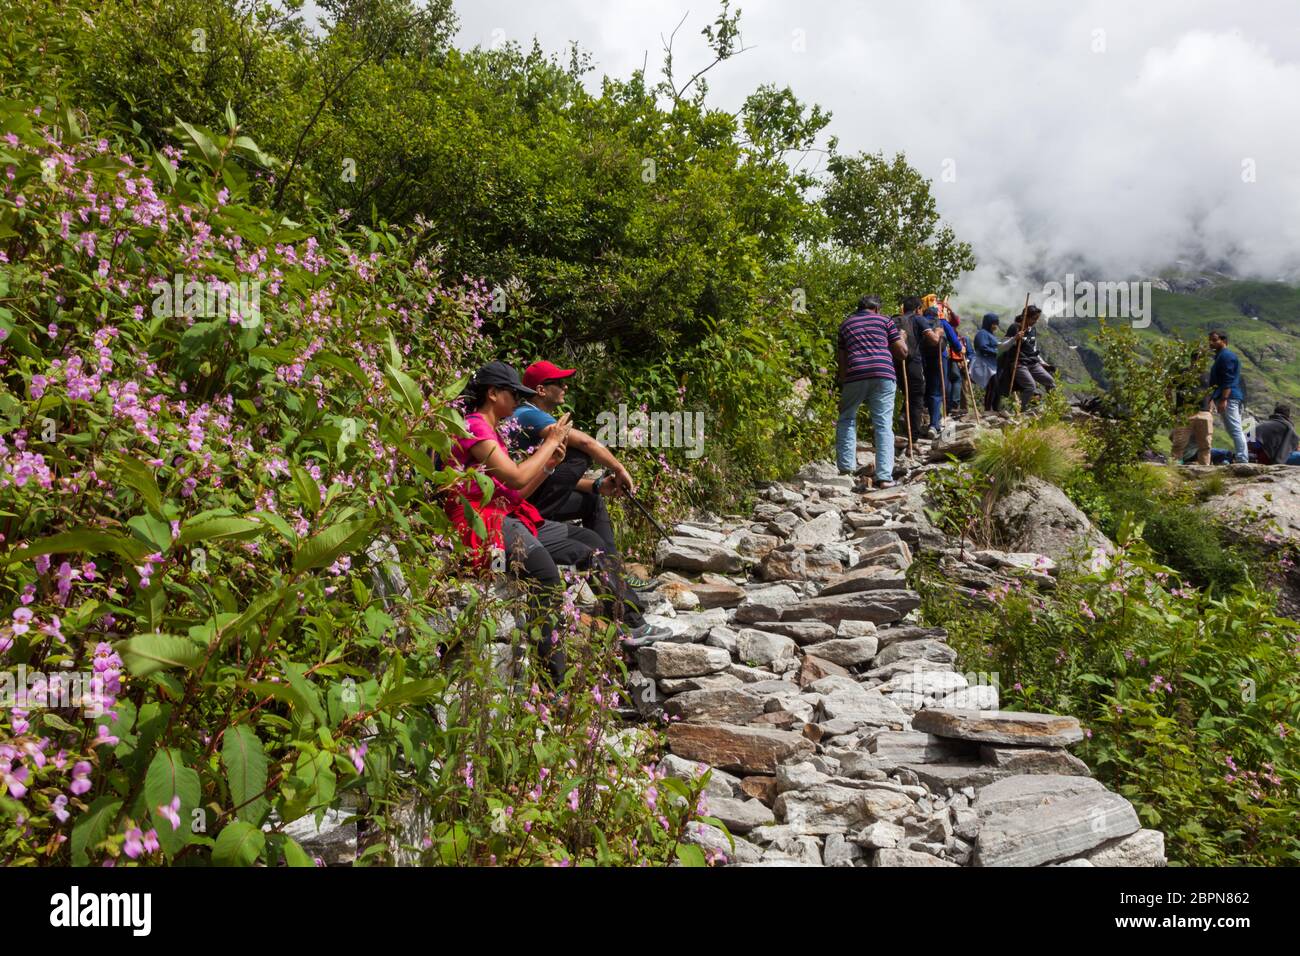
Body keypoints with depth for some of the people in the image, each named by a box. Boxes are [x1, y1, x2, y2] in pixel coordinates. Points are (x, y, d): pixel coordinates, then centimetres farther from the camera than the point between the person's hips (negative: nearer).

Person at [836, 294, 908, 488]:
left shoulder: (845, 324, 20)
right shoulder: (884, 321, 14)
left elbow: (841, 357, 17)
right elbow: (903, 352, 11)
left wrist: (843, 382, 26)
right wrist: (900, 337, 31)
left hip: (855, 376, 1)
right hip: (884, 375, -1)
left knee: (847, 418, 20)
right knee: (883, 425, 1)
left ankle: (846, 465, 12)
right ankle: (884, 477, -3)